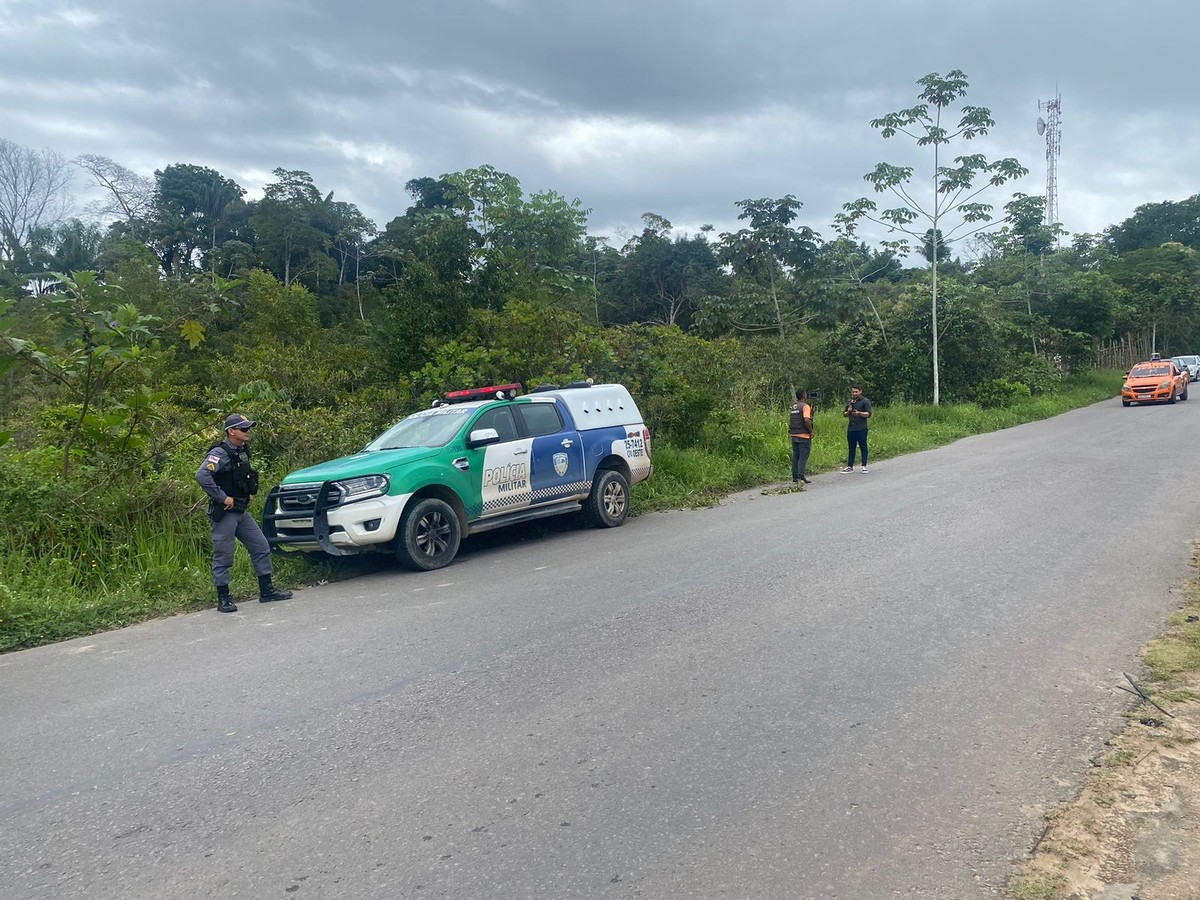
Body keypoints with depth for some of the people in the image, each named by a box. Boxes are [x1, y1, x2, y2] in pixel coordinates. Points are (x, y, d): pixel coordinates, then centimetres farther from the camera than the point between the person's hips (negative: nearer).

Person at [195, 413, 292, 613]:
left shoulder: (242, 452, 11)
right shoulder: (219, 453, -15)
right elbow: (202, 476, -30)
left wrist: (250, 493, 13)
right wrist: (223, 498, -25)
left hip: (241, 512, 9)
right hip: (224, 513, -9)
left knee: (261, 547, 8)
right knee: (223, 557, 0)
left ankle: (267, 591, 16)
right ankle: (223, 600, 9)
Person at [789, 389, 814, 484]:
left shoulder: (793, 406, 12)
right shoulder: (805, 406, -11)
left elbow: (789, 420, 14)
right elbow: (806, 420, -22)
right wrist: (811, 431, -11)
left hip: (794, 435, 7)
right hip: (804, 436, -7)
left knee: (795, 457, 10)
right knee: (803, 457, -3)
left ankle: (795, 478, 11)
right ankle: (801, 477, -6)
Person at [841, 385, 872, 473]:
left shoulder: (865, 401, 0)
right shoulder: (849, 402, 17)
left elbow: (868, 414, -7)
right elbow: (844, 414, 21)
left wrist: (859, 413, -23)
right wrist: (848, 412, -1)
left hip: (861, 429, -5)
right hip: (850, 429, 5)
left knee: (863, 447, 0)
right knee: (851, 447, 7)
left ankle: (864, 466, 5)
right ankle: (850, 466, 11)